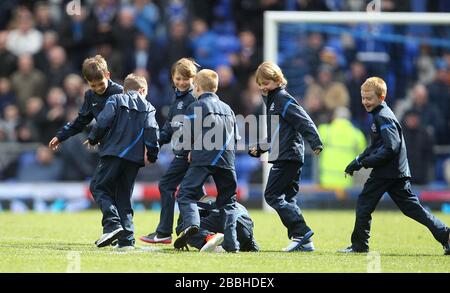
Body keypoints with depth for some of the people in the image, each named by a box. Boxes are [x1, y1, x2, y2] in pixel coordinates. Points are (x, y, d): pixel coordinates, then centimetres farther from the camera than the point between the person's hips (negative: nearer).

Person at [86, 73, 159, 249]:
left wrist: (92, 139, 8)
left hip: (113, 152, -4)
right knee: (124, 195, 10)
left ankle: (112, 223, -19)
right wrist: (152, 154, 8)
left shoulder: (116, 100, 6)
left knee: (98, 187, 3)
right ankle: (127, 239, 0)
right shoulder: (147, 107, 15)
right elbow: (151, 130, 3)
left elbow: (103, 121, -6)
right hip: (135, 157, 4)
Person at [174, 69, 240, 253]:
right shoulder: (227, 109, 20)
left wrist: (193, 150, 16)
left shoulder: (196, 107, 2)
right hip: (227, 160, 5)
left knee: (186, 193, -5)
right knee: (227, 200, 12)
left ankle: (191, 222, -33)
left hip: (203, 159, -5)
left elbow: (188, 135, -2)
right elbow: (235, 138, 20)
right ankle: (231, 244, 5)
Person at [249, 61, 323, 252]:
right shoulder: (271, 101, 21)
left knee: (272, 196, -11)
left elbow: (303, 120, -19)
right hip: (284, 157, 10)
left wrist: (315, 142, -28)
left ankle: (301, 231, -16)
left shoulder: (283, 99, -9)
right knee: (287, 199, 9)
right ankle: (304, 242, 6)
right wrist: (260, 148, 27)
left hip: (287, 156, -10)